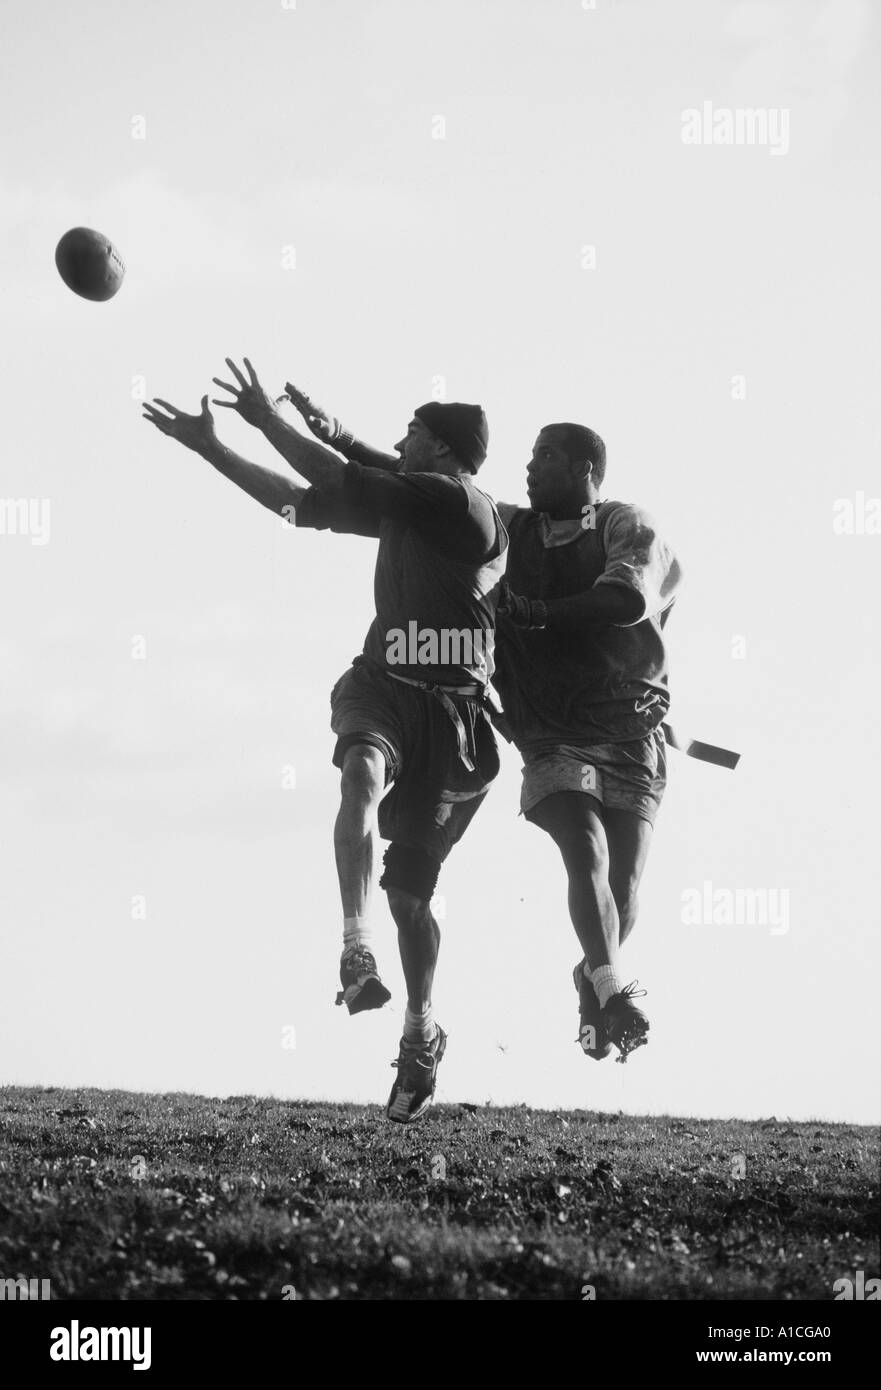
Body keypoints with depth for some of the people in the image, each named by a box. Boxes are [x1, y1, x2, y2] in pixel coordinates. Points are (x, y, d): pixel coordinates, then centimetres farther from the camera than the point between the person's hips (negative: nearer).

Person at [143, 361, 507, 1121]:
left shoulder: (458, 504, -8)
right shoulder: (407, 506, 15)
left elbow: (347, 487, -13)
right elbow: (300, 503, 22)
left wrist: (270, 420, -7)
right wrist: (209, 446, 22)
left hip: (451, 712, -5)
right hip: (383, 687, 5)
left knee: (411, 889, 2)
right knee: (363, 769, -32)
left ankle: (422, 1031, 24)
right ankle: (357, 950, -44)